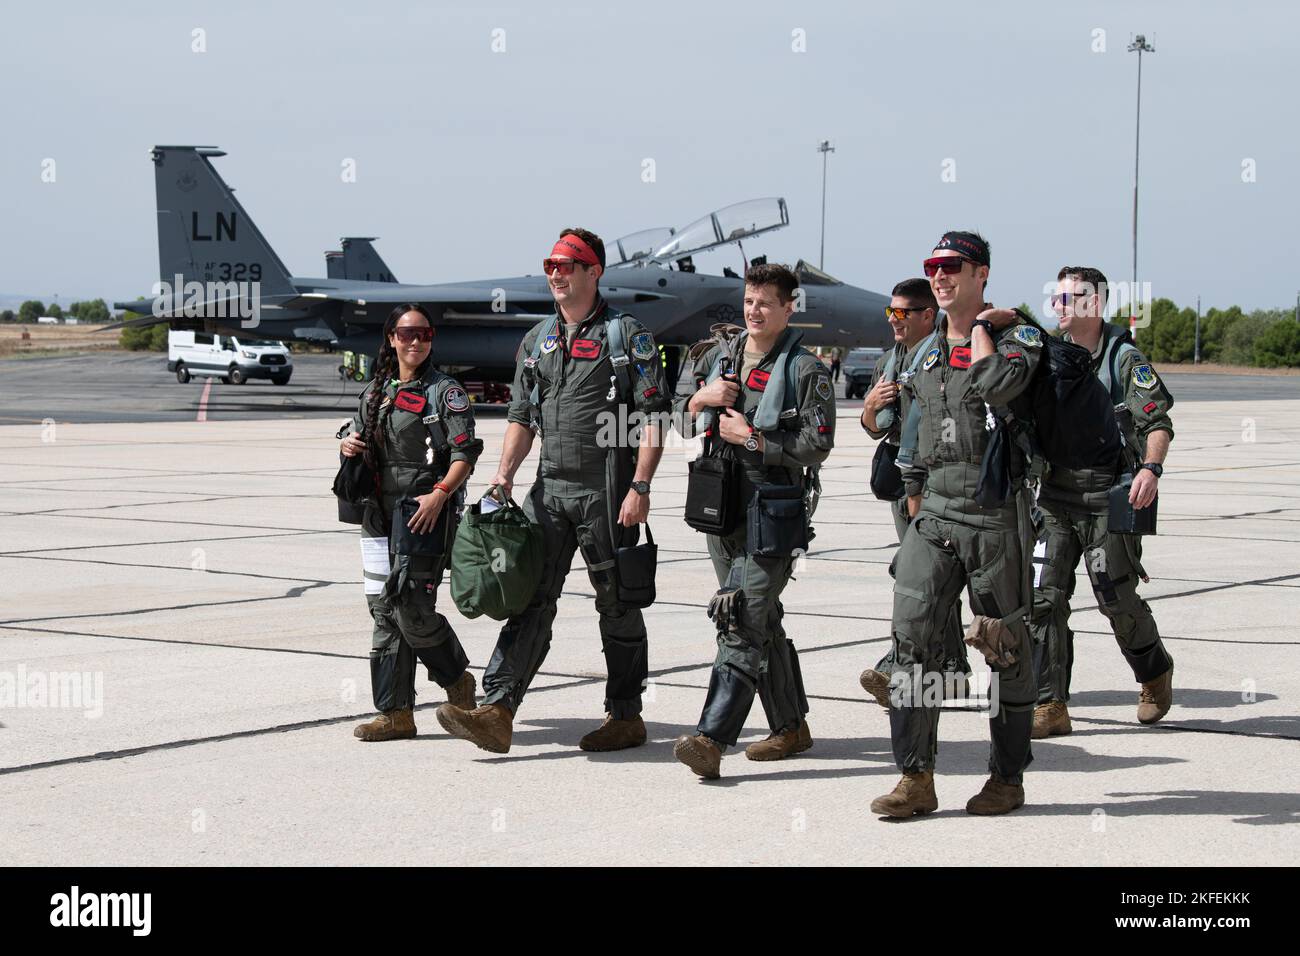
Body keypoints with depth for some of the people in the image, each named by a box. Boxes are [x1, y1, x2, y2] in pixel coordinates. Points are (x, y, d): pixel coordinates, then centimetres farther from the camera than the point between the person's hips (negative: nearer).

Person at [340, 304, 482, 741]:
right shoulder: (375, 392, 16)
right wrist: (349, 447, 4)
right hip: (380, 512, 6)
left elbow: (465, 454, -8)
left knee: (412, 609, -13)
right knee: (385, 610, 4)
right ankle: (396, 713, 8)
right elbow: (362, 440, 27)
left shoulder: (446, 391, -2)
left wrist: (439, 495, -22)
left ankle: (458, 681, 13)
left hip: (426, 513, -6)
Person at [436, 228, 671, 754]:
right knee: (530, 596, -2)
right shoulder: (537, 341, 15)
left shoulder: (628, 335, -3)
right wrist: (504, 473, 2)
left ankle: (625, 717, 14)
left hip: (606, 490, -5)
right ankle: (497, 711, -8)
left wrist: (640, 486, -16)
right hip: (550, 488, 5)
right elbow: (521, 417, 17)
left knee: (617, 604, 4)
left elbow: (653, 416, -8)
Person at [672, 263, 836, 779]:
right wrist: (700, 399, -2)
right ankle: (791, 726, 26)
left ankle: (711, 739, -22)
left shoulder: (805, 369, -4)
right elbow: (678, 421, 19)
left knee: (742, 623, -15)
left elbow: (816, 445, -11)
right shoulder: (718, 356, 14)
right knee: (762, 623, 15)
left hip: (772, 513, -7)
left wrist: (751, 437, -13)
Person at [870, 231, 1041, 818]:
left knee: (1006, 643, 3)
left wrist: (982, 327, -9)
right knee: (912, 632, -6)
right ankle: (916, 777, -3)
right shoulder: (925, 352, 15)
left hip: (996, 512, -5)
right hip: (935, 510, 5)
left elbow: (995, 386, -24)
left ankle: (1008, 776, 15)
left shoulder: (1017, 337, -3)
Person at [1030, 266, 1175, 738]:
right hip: (1054, 499, 5)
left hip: (1108, 501, -4)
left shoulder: (1123, 358, -5)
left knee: (1117, 601, 3)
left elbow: (1158, 420, -11)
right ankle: (1049, 706, -3)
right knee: (1044, 597, -6)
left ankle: (1156, 673, 32)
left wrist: (1150, 468, -25)